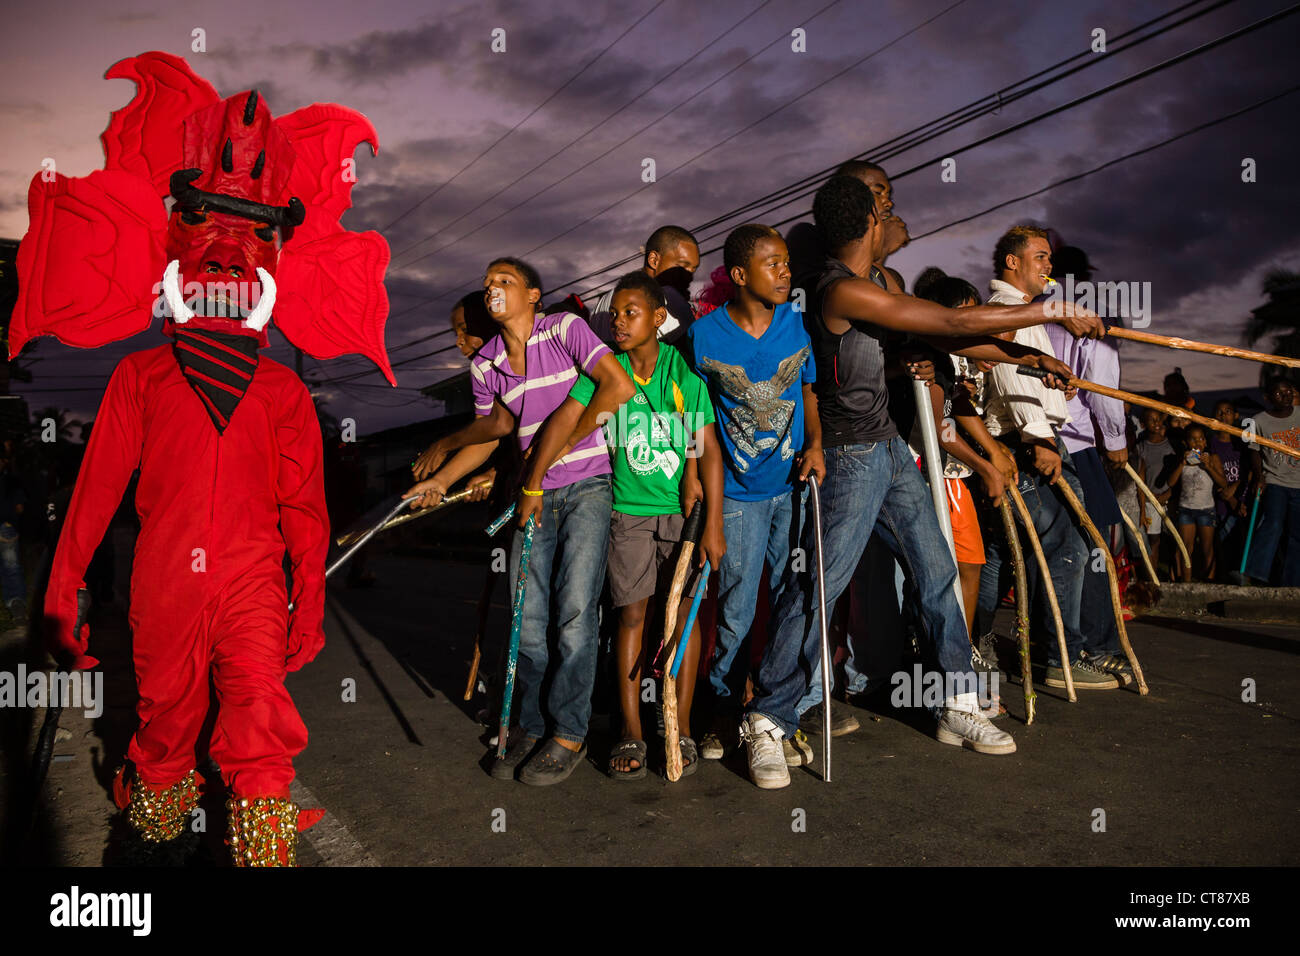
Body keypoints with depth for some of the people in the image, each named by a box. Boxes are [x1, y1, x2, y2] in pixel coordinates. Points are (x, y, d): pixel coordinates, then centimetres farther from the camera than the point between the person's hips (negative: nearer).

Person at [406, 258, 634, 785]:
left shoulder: (565, 328, -7)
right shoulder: (485, 364, 8)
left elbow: (619, 386, -18)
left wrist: (563, 443, -16)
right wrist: (443, 474, 21)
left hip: (586, 487, -4)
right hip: (534, 494, 5)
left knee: (575, 609, -9)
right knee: (528, 615, 5)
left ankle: (568, 732, 5)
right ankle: (531, 725, 22)